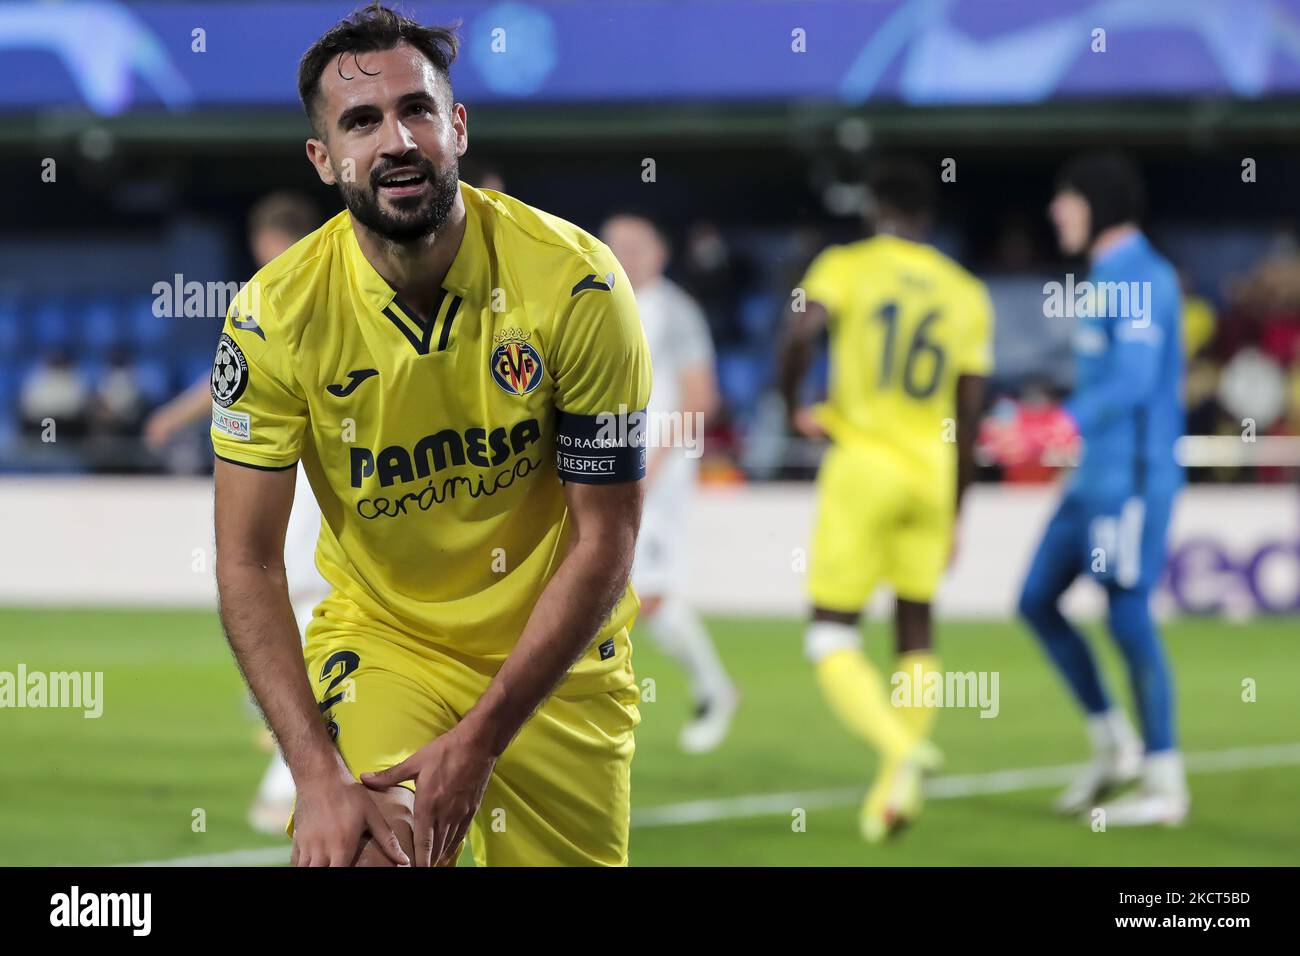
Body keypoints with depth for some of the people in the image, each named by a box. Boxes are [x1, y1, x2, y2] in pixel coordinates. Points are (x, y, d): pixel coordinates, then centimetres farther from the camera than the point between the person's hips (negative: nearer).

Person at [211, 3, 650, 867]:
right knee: (362, 852, -25)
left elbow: (604, 541, -14)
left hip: (556, 653, 1)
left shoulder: (574, 283, -18)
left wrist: (478, 742, -20)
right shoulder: (277, 315, -15)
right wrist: (318, 772, -24)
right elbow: (248, 560, -12)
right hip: (378, 641, -1)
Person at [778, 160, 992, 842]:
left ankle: (901, 748, -24)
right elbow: (968, 418, 10)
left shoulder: (848, 267, -1)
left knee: (831, 640, -1)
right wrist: (954, 515, 17)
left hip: (862, 466, -4)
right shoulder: (966, 294, 10)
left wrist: (793, 409, -3)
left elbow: (802, 331, -21)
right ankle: (897, 788, 12)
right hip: (931, 475, 4)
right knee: (916, 636, 16)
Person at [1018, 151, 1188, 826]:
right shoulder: (1106, 276, 16)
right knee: (1037, 601, 9)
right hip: (1096, 474, 10)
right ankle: (1113, 745, 16)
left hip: (1133, 478, -10)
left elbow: (1132, 382, -25)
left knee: (1128, 618, -8)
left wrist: (1064, 426, -35)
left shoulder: (1142, 278, -14)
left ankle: (1165, 783, -1)